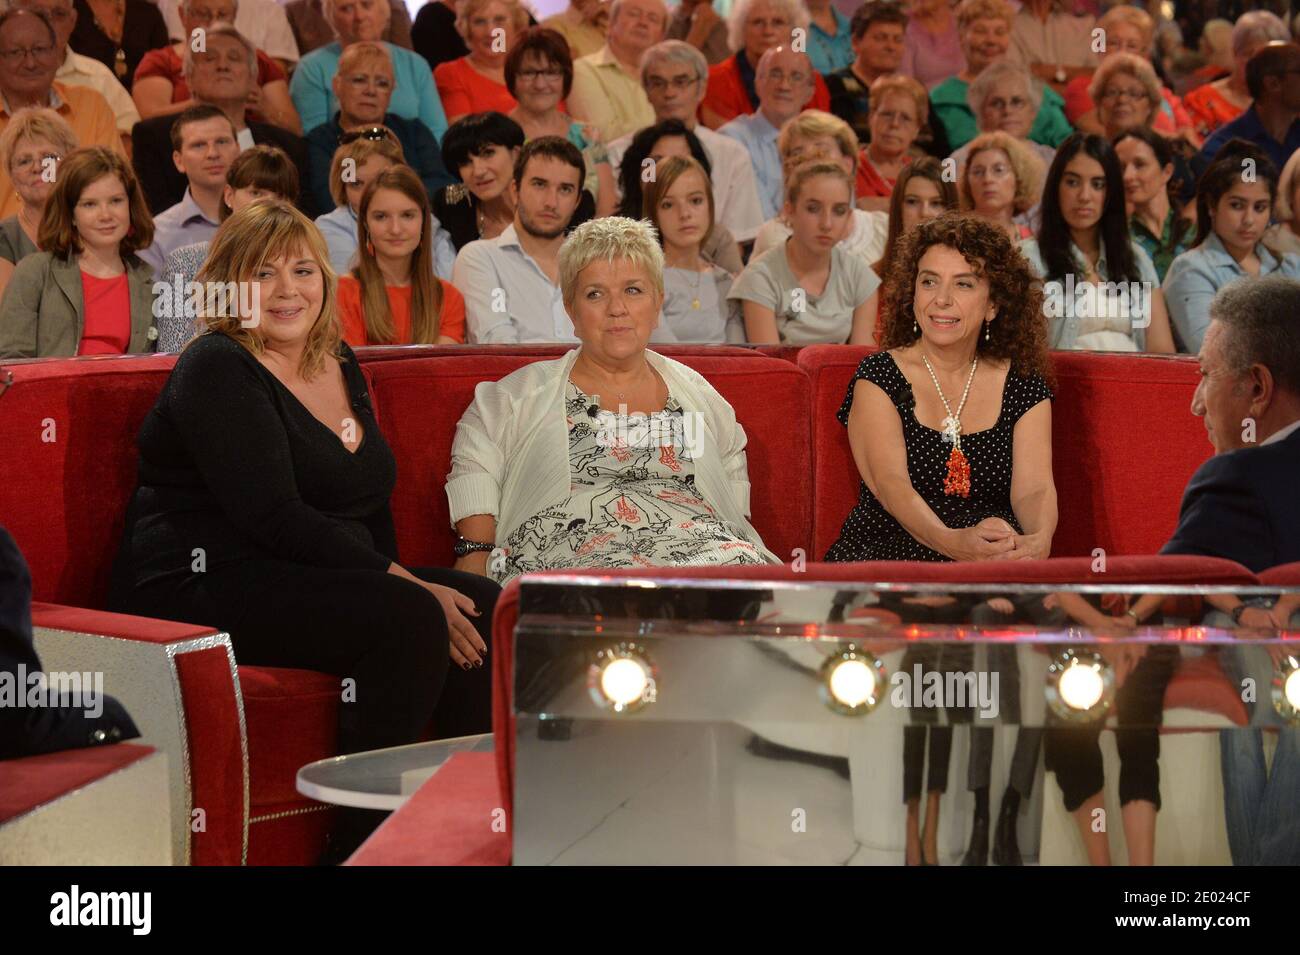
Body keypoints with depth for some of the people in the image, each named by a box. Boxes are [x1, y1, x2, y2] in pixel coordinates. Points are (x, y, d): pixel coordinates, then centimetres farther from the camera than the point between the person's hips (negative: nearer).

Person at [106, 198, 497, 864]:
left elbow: (372, 503, 22)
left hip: (316, 578, 8)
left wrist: (398, 577, 0)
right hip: (203, 587, -8)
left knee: (485, 608, -14)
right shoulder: (216, 371, -9)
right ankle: (363, 844, -21)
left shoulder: (340, 365, 16)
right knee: (410, 620, -30)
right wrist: (409, 586, -22)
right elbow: (274, 516, -19)